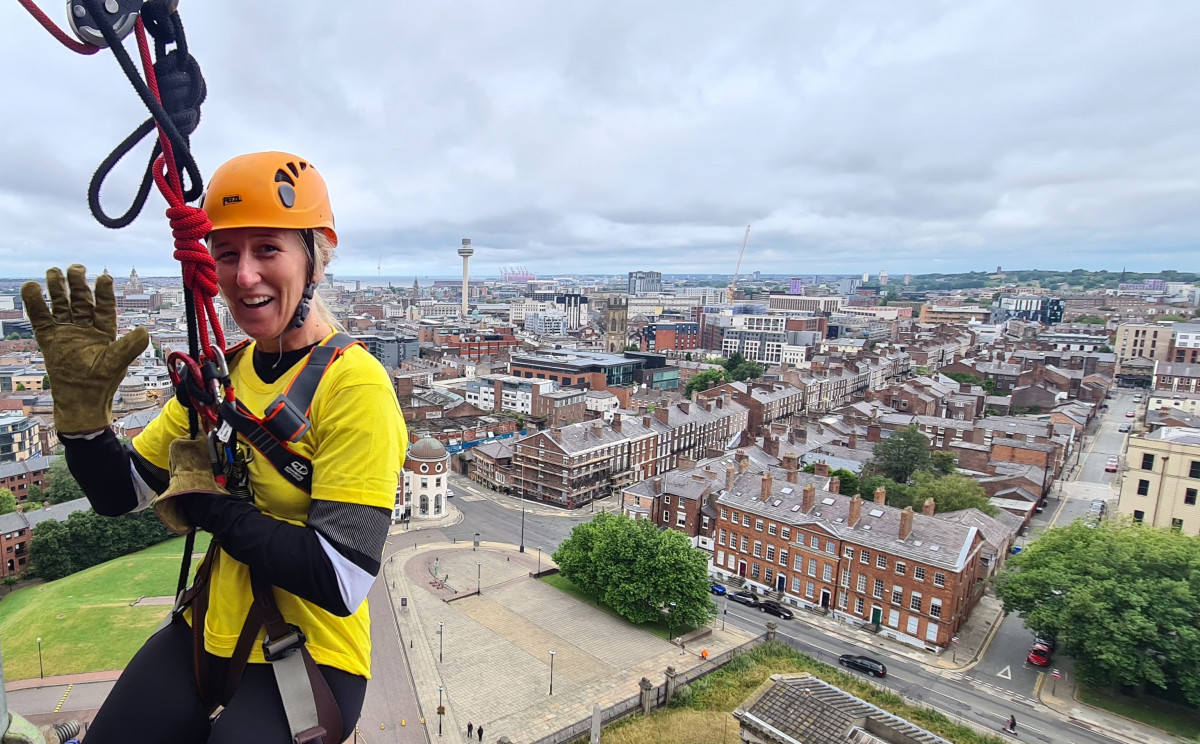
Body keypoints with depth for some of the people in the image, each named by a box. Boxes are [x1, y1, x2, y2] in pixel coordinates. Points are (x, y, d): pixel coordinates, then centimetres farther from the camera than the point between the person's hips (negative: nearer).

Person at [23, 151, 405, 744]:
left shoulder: (354, 384, -22)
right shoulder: (224, 369, 2)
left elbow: (341, 580, -27)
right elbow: (119, 493, 4)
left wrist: (206, 500, -18)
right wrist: (82, 402, -13)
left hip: (309, 653, -6)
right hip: (208, 634, 6)